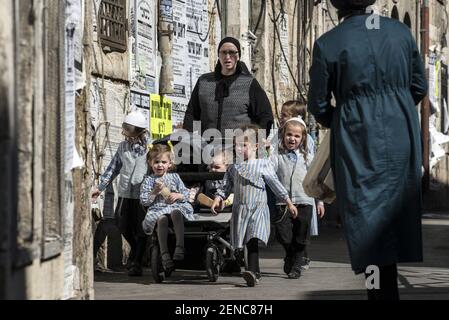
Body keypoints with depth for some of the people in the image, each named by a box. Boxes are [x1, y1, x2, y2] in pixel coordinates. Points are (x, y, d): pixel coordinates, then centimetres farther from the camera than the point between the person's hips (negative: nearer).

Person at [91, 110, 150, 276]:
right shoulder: (123, 146, 6)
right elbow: (114, 167, 14)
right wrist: (101, 187, 16)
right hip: (125, 193, 5)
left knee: (141, 230, 2)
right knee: (124, 227, 12)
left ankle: (137, 263, 11)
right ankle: (135, 249, 40)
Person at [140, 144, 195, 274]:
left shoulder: (174, 177, 17)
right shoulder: (148, 180, 12)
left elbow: (186, 193, 15)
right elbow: (144, 201, 4)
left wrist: (178, 195, -6)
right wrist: (155, 192, -9)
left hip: (175, 206, 1)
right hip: (157, 209, -1)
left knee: (176, 213, -35)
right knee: (162, 219, -35)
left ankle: (180, 246, -42)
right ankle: (164, 254, -38)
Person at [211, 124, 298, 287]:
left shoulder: (263, 165, 1)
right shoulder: (233, 168, 12)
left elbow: (275, 184, 2)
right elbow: (226, 187, 15)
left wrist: (289, 202, 2)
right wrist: (218, 199, -1)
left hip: (258, 208, -5)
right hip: (240, 209, 5)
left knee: (253, 240, -20)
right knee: (247, 242, 7)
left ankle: (252, 271, -31)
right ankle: (255, 274, 16)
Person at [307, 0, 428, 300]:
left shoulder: (327, 45, -9)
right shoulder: (400, 31, 0)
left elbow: (318, 105, -1)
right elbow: (419, 87, 7)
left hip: (358, 140, -3)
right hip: (403, 134, 3)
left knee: (368, 215, 1)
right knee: (398, 206, 16)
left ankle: (385, 290, -4)